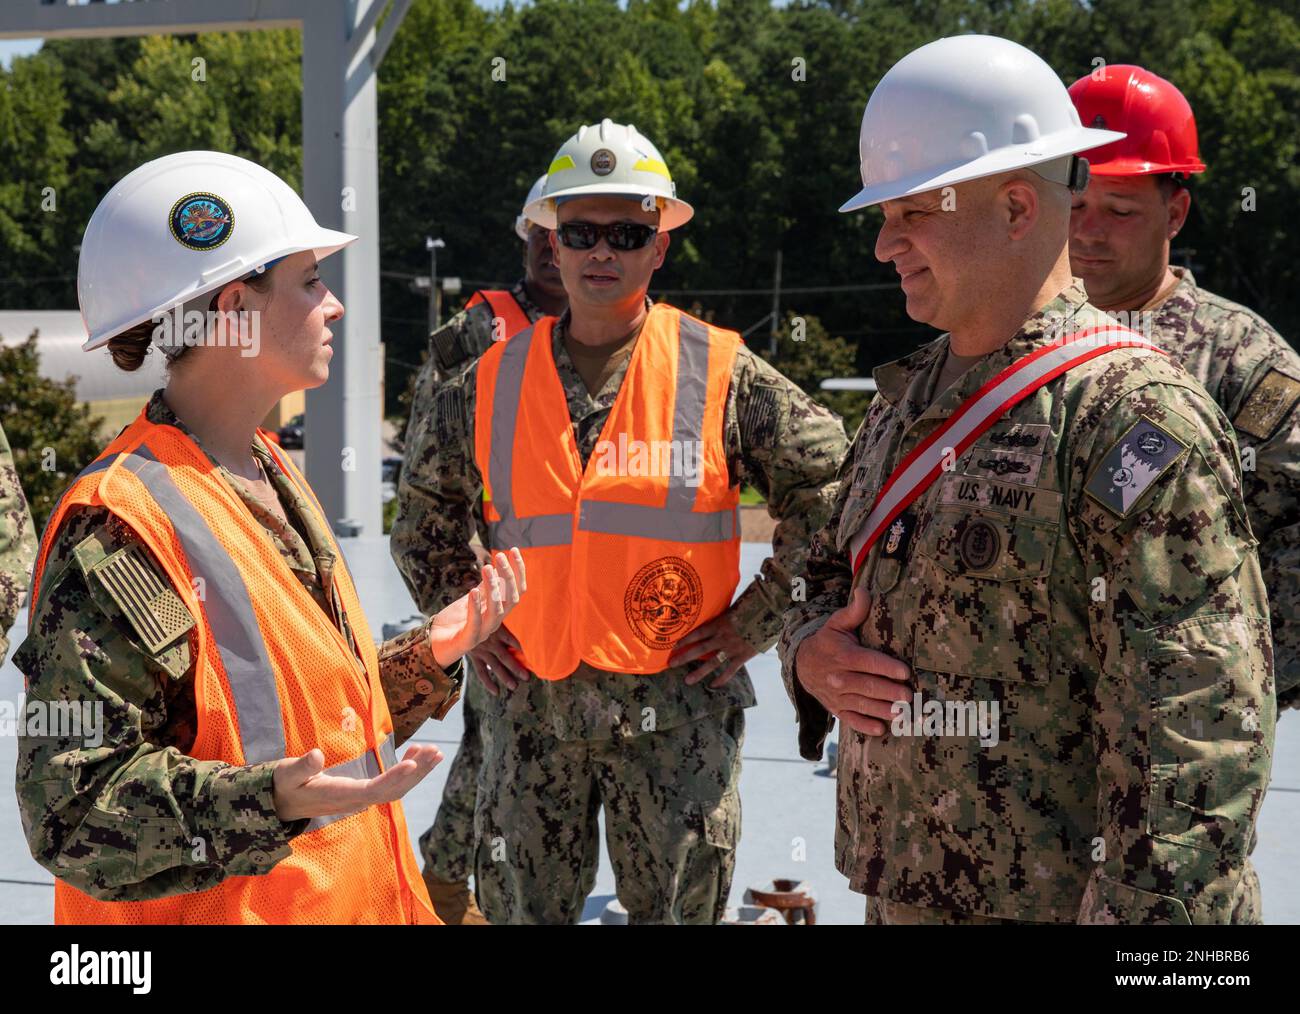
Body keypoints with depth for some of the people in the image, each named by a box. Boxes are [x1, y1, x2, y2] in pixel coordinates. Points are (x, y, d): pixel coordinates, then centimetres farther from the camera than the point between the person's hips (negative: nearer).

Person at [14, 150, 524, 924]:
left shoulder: (272, 481, 11)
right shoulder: (119, 530, -20)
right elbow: (75, 810, -24)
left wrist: (430, 652, 11)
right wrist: (266, 801, -34)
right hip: (226, 908, -9)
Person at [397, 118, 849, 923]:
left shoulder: (724, 374, -3)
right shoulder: (494, 382, 5)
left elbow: (830, 487, 0)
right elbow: (430, 505, 20)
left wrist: (756, 620, -2)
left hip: (678, 704, -2)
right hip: (530, 700, 2)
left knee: (679, 906, 7)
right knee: (520, 906, 10)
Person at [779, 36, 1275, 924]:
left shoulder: (1138, 416, -17)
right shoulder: (908, 398, 10)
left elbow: (1196, 734, -22)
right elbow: (829, 576, 21)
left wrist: (1144, 909, -26)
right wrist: (812, 656, -2)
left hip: (1050, 900, -8)